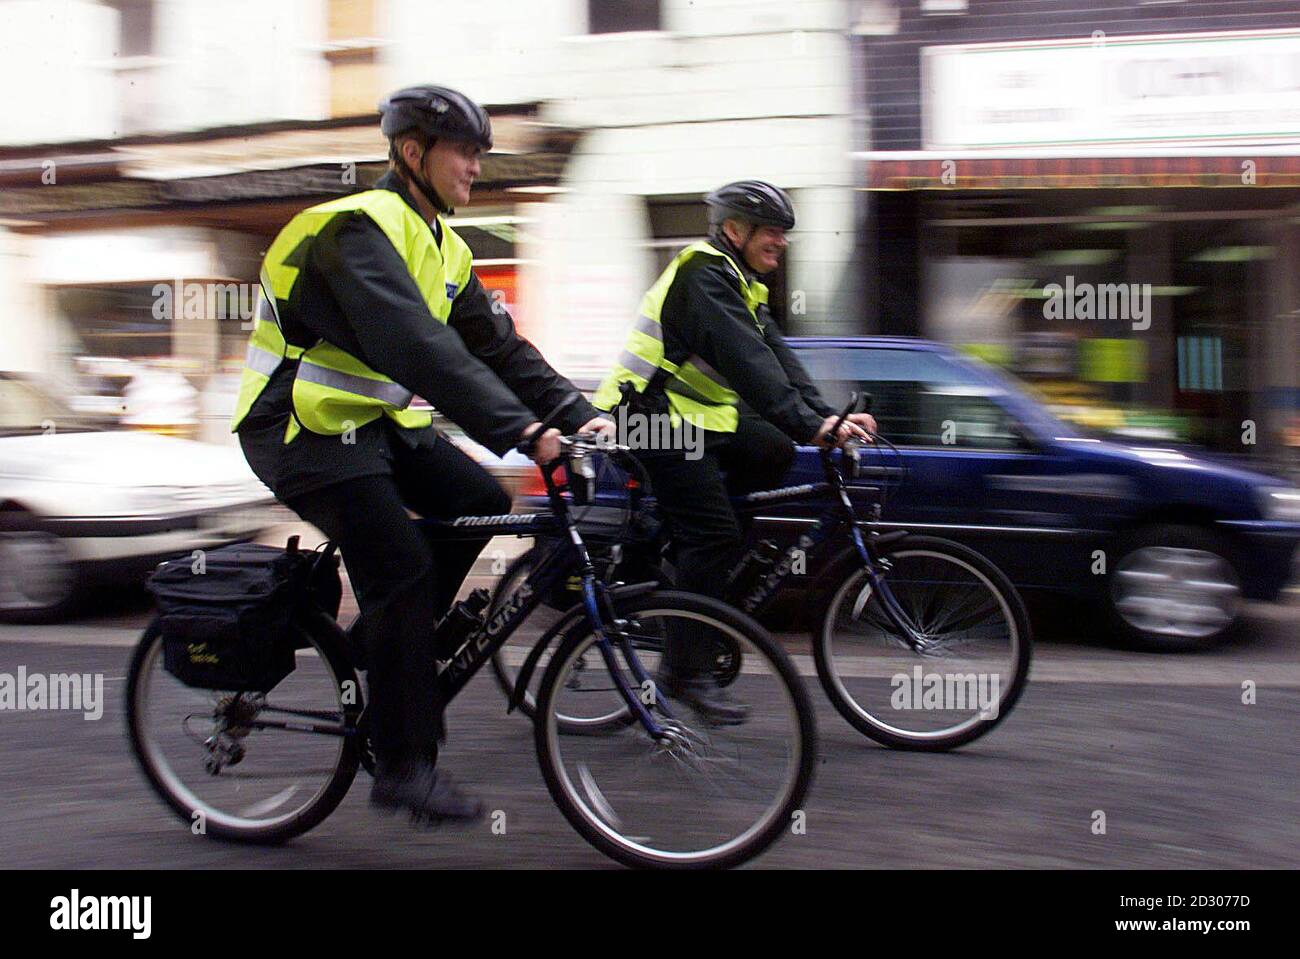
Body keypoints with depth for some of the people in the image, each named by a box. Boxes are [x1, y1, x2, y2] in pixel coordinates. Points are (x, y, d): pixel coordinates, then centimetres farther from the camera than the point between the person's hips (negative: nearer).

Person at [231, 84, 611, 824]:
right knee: (403, 566, -18)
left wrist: (578, 414, -8)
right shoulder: (361, 228, -21)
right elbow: (418, 347, -35)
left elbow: (497, 343, 4)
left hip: (373, 420, 9)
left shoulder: (443, 247, 9)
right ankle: (404, 767, -7)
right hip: (301, 429, -9)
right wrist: (521, 431, -41)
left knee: (481, 503, -3)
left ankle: (393, 645, 14)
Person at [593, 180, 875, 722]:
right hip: (659, 416, -10)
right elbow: (748, 362, -28)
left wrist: (827, 416, -6)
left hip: (699, 415, 10)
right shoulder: (705, 275, -16)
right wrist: (810, 425, -34)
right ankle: (684, 671, -3)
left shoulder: (740, 283, 15)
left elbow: (777, 356, 7)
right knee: (715, 535, -12)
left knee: (774, 452, -2)